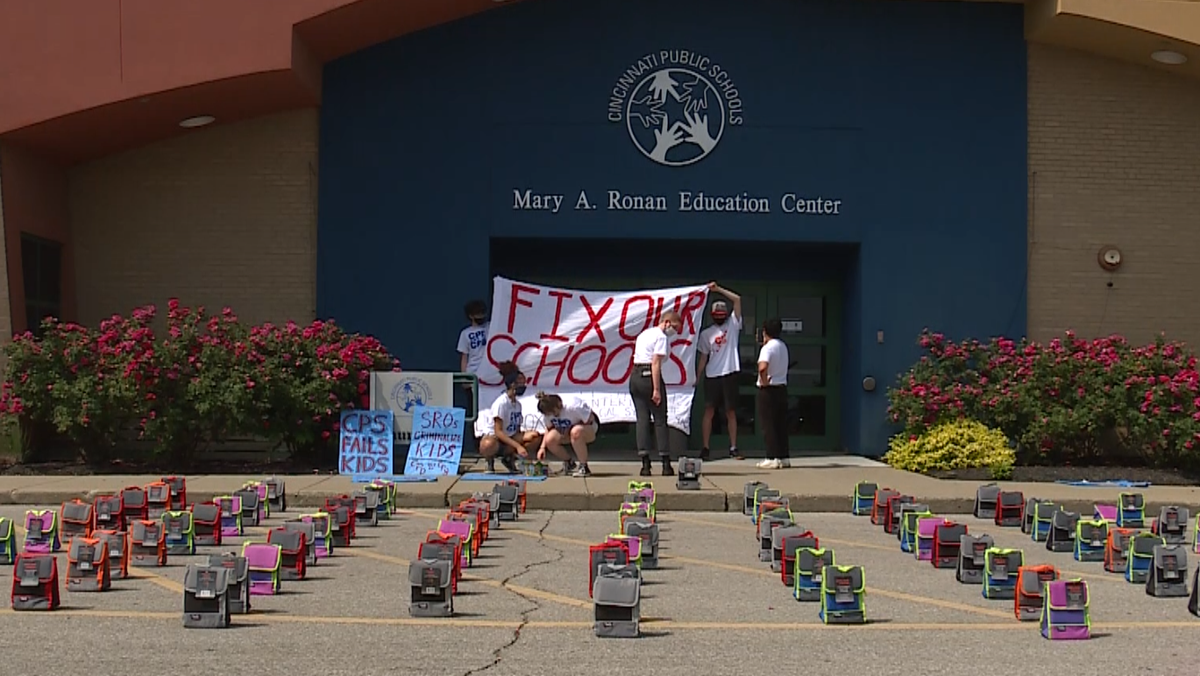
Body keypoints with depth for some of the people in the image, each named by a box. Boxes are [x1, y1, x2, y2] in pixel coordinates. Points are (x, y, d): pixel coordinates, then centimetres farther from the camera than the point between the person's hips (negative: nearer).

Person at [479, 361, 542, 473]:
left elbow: (517, 429, 10)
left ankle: (510, 458, -1)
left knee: (536, 437, -16)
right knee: (488, 445, -44)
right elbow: (498, 432, -23)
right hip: (495, 438, -7)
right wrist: (518, 446, -30)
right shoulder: (501, 403, -16)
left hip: (511, 438, 7)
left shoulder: (518, 404, 9)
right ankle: (490, 459, -7)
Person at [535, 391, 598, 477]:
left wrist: (568, 430, -25)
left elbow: (591, 418, -27)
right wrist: (542, 447, -11)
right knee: (549, 440, -20)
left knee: (575, 432, -42)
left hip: (589, 425, -6)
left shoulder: (572, 406, -34)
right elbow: (549, 428, 1)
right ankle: (569, 464, 7)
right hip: (567, 429, 7)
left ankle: (584, 467, -24)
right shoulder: (548, 412, -13)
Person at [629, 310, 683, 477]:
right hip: (650, 377, -8)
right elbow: (656, 363, -16)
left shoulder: (643, 334, 21)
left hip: (635, 376, 8)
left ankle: (645, 464, 1)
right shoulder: (661, 337, -7)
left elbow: (637, 357, 16)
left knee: (642, 419, 6)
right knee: (660, 420, 0)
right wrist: (657, 389, -19)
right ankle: (666, 464, 2)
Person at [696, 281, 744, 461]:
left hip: (729, 374, -1)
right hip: (712, 376, 1)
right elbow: (703, 357, 10)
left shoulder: (733, 324, 8)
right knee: (709, 410, -3)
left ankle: (733, 448, 7)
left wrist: (718, 289, -4)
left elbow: (737, 299, -2)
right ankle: (705, 448, -1)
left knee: (731, 411, 3)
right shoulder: (706, 333, 11)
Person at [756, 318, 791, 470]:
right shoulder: (783, 346, 10)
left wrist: (764, 381, -16)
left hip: (768, 389, -8)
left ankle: (773, 458, -6)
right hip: (782, 387, 8)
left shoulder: (767, 347, -15)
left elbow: (762, 367, -32)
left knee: (769, 425, -4)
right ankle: (784, 457, 13)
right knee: (781, 424, 11)